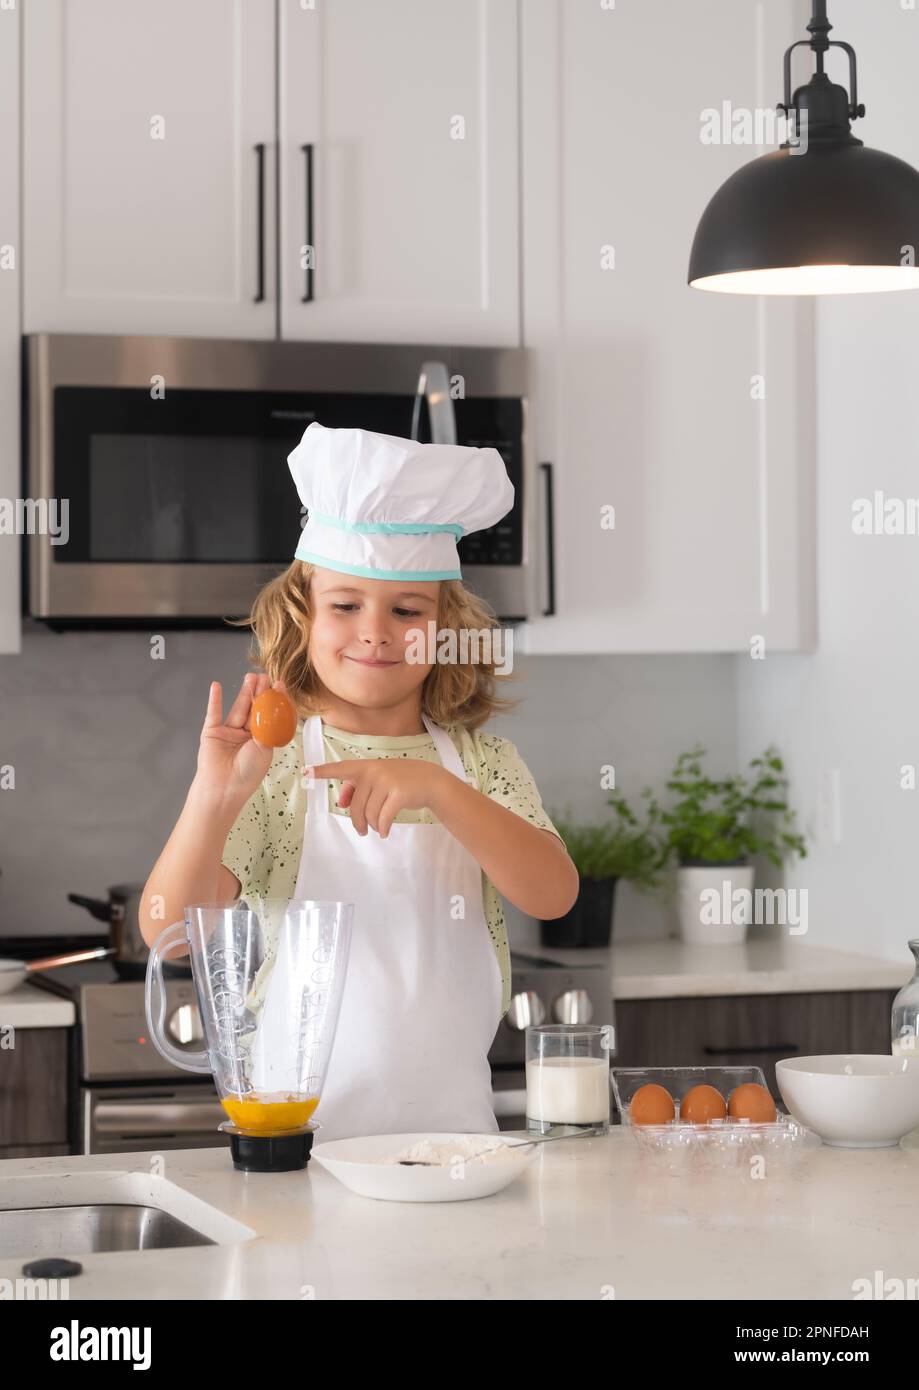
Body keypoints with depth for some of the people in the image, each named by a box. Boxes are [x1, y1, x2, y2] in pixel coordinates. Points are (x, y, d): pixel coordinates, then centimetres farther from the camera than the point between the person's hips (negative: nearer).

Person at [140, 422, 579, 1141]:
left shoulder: (484, 765, 8)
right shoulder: (270, 766, 0)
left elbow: (554, 893, -8)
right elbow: (168, 931, -8)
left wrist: (437, 788, -20)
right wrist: (213, 800, -25)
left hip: (453, 1116, 2)